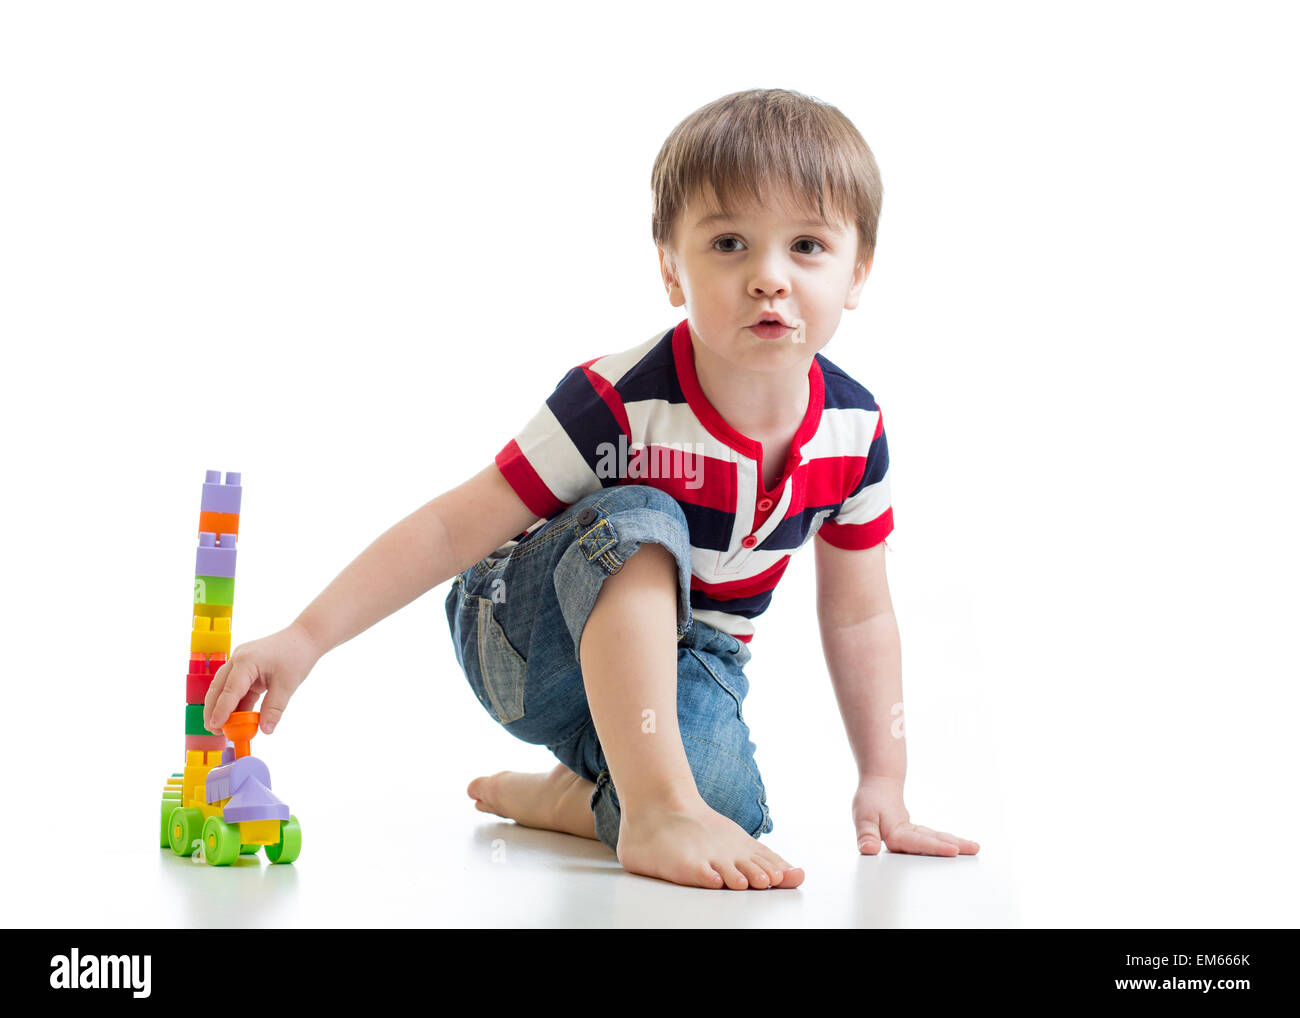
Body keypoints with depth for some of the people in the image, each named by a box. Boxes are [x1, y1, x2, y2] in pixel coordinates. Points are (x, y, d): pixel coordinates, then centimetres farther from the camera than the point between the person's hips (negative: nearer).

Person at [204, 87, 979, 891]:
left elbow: (859, 616, 0)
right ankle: (656, 809, -36)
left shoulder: (854, 431, -13)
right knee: (638, 522, -36)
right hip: (531, 642, -3)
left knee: (730, 813, -27)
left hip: (683, 660, 4)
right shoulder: (619, 402, -27)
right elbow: (455, 528, -23)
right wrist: (305, 637, -30)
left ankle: (580, 793, 5)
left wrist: (884, 786, -1)